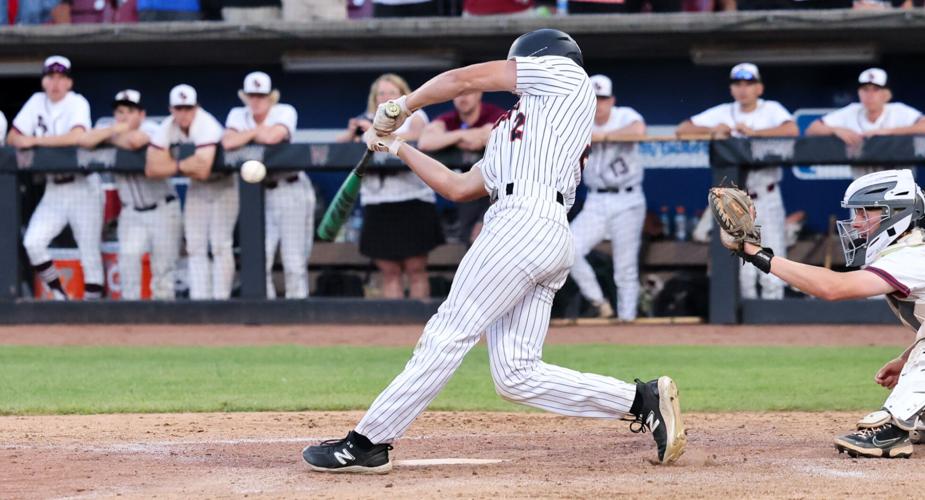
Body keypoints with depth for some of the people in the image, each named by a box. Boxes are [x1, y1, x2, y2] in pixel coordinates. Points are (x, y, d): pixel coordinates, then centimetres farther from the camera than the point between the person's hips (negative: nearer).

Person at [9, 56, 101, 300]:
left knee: (89, 251, -4)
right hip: (53, 189, 5)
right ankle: (59, 296, 3)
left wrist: (35, 141, -23)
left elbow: (77, 136, -28)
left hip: (82, 187, -5)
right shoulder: (37, 101, 5)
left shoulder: (77, 103, -10)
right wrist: (24, 143, -19)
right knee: (32, 242, -11)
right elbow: (12, 138, 4)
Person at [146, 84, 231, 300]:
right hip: (196, 188, 6)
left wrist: (176, 164, -22)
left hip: (222, 185, -6)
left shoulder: (207, 127, -30)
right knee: (195, 247, 1)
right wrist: (186, 166, -23)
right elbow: (152, 169, -19)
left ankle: (221, 299, -12)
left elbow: (202, 170, -40)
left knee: (220, 245, -12)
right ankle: (199, 299, 2)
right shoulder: (167, 128, -12)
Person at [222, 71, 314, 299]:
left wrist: (249, 133, -8)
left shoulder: (285, 112, -7)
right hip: (260, 193, 3)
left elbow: (272, 137, -26)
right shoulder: (238, 115, 3)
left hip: (292, 192, -3)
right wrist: (256, 132, -11)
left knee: (294, 261, -4)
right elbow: (228, 143, -15)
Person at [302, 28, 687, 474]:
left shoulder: (563, 73, 12)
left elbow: (467, 79, 9)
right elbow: (458, 187, 33)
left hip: (526, 220, -9)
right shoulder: (512, 134, 34)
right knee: (517, 376, -1)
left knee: (447, 335, -10)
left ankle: (367, 443, -12)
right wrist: (397, 147, 37)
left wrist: (403, 105, 19)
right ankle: (643, 400, -2)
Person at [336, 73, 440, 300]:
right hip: (377, 203, 3)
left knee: (416, 270, -4)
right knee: (389, 272, 1)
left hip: (413, 201, -3)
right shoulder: (367, 122, 17)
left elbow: (417, 136, -13)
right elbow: (338, 144, 10)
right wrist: (351, 134, -12)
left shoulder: (414, 116, 8)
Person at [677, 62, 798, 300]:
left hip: (767, 198, -2)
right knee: (743, 272, 1)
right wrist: (712, 130, -12)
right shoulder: (723, 113, 8)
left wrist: (753, 132, -18)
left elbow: (792, 130, -20)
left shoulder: (772, 110, 1)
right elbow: (682, 129, 5)